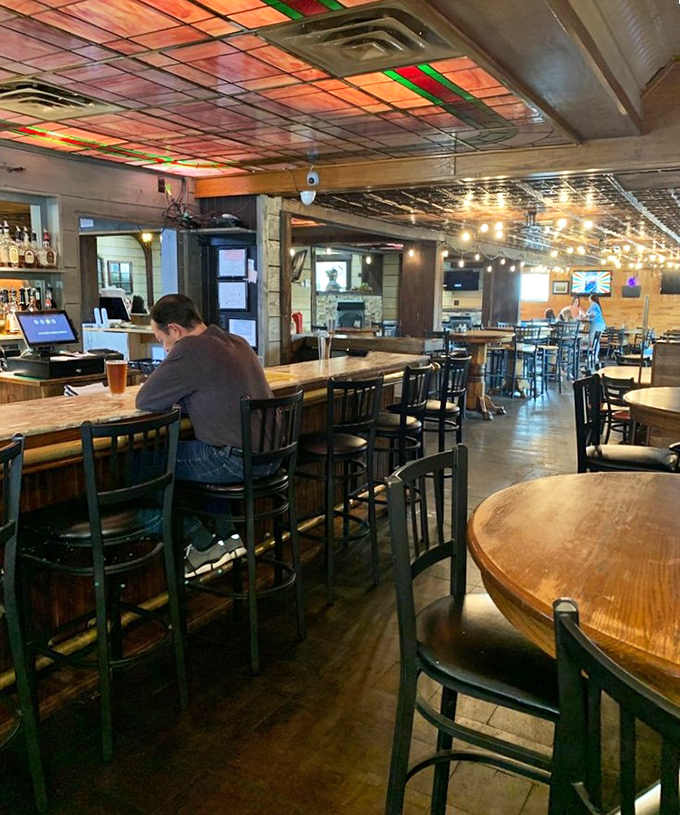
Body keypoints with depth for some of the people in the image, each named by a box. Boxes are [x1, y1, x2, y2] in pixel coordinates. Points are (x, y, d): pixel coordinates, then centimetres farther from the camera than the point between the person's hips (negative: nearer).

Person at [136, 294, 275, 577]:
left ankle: (204, 547, 14)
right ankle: (228, 535, 24)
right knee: (183, 448, 30)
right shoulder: (238, 342, 12)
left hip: (238, 461, -9)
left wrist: (172, 395, 9)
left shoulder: (189, 351, -16)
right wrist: (180, 397, 14)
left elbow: (145, 401, -10)